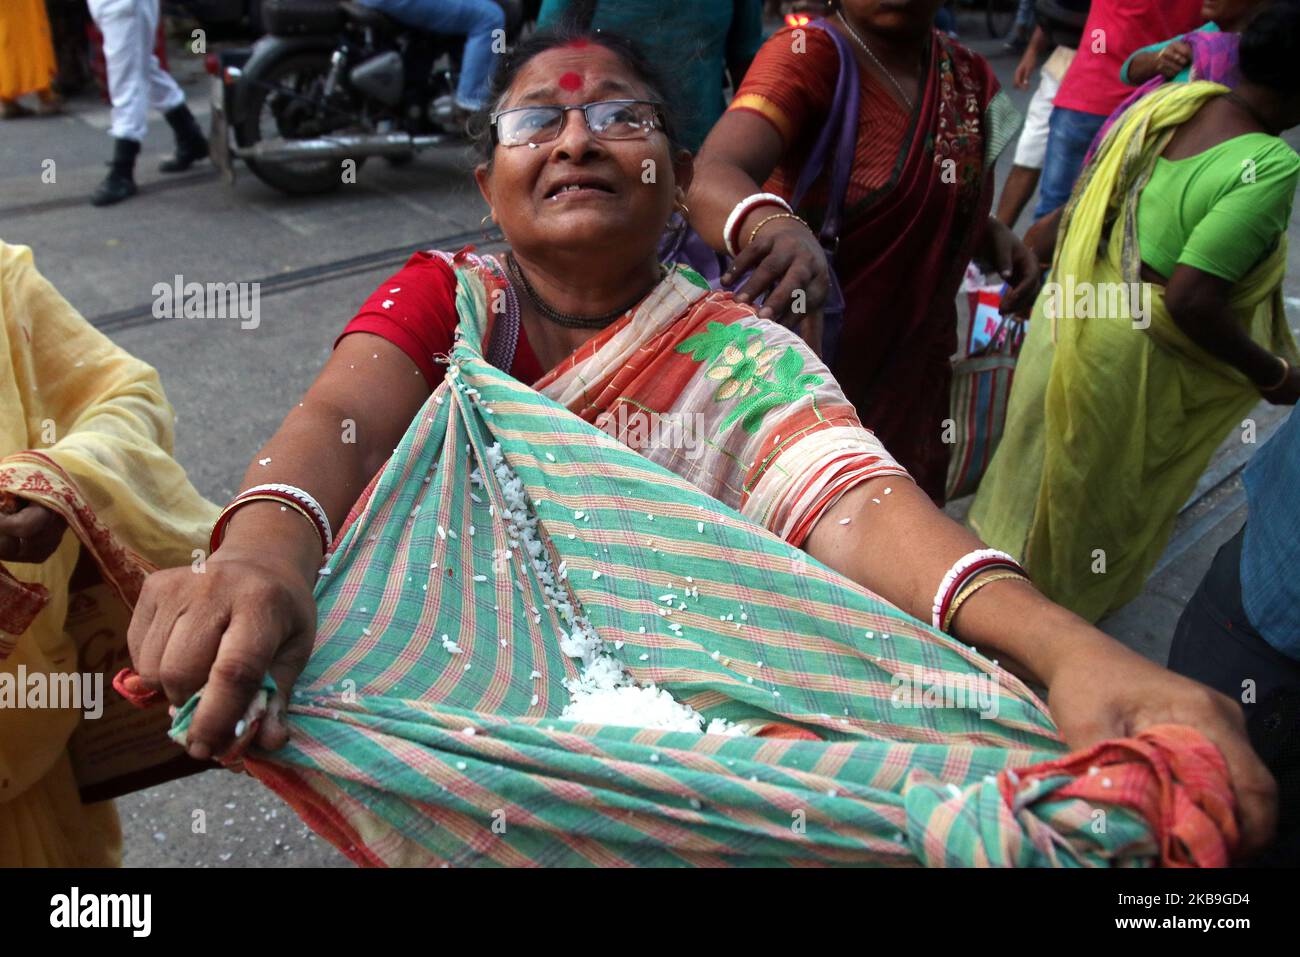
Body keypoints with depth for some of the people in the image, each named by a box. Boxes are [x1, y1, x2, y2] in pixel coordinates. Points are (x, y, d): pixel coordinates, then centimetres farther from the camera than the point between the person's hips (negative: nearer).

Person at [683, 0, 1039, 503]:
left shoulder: (970, 77, 5)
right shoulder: (807, 54, -15)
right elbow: (712, 177, -34)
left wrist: (995, 236, 0)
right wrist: (774, 226, -56)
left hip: (916, 367, 6)